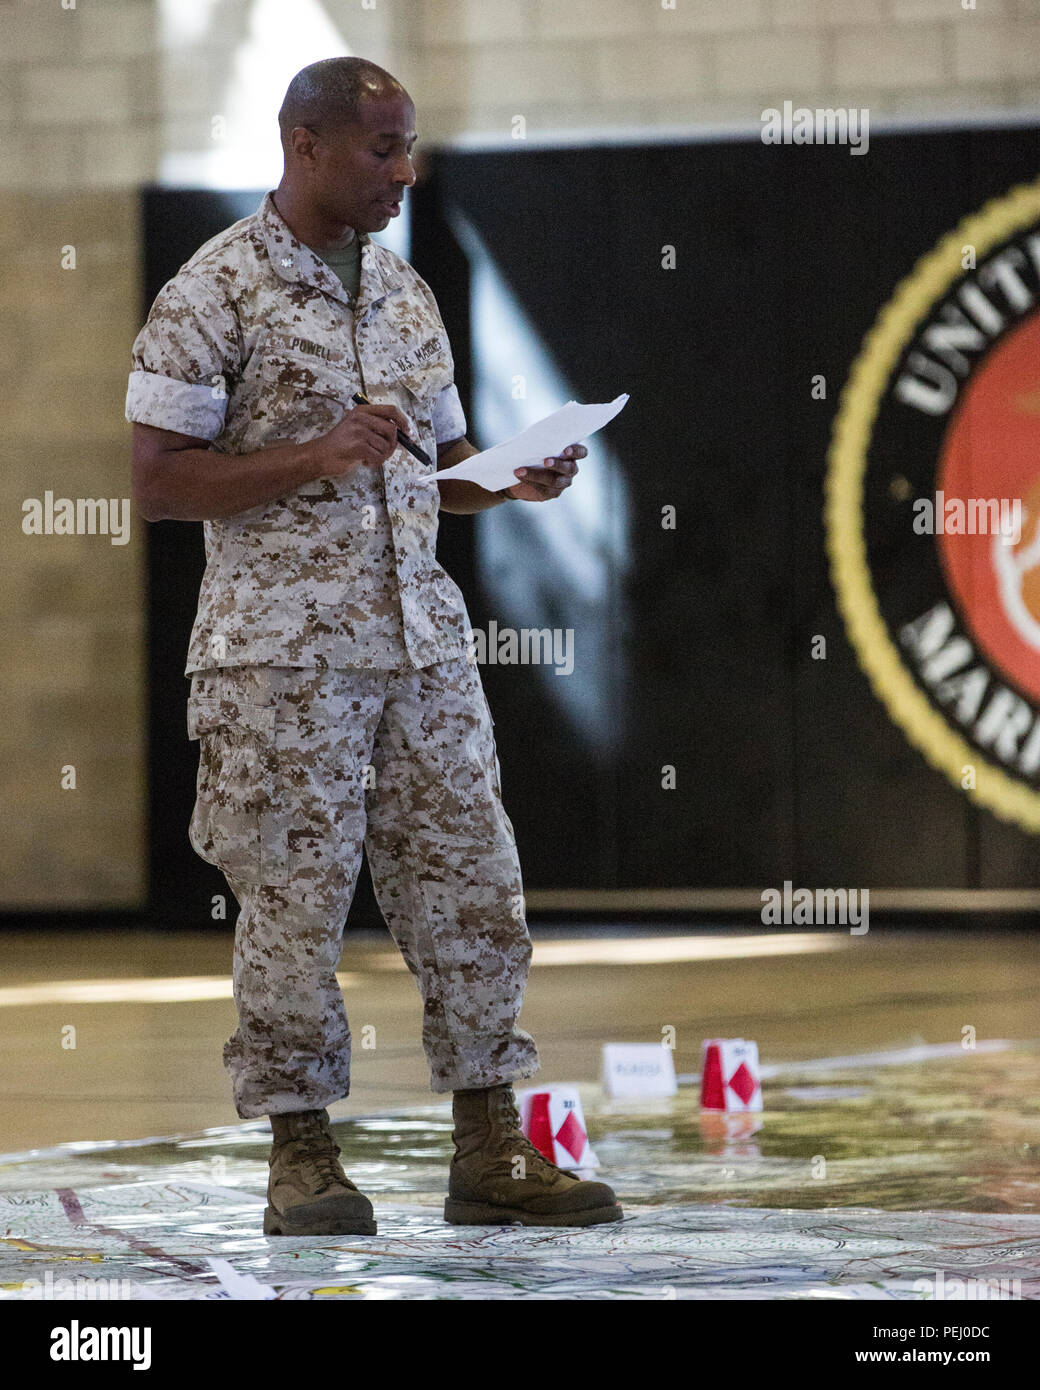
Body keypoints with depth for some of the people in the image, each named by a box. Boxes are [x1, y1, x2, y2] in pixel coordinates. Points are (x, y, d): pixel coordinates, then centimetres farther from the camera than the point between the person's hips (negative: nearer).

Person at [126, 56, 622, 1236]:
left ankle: (490, 1151, 9)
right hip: (281, 650, -6)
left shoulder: (404, 293, 15)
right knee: (294, 906, -2)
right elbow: (157, 484, -10)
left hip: (420, 638, 6)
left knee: (470, 890, 3)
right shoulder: (214, 294, -6)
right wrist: (316, 456, -20)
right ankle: (301, 1159, 9)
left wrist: (516, 479, 0)